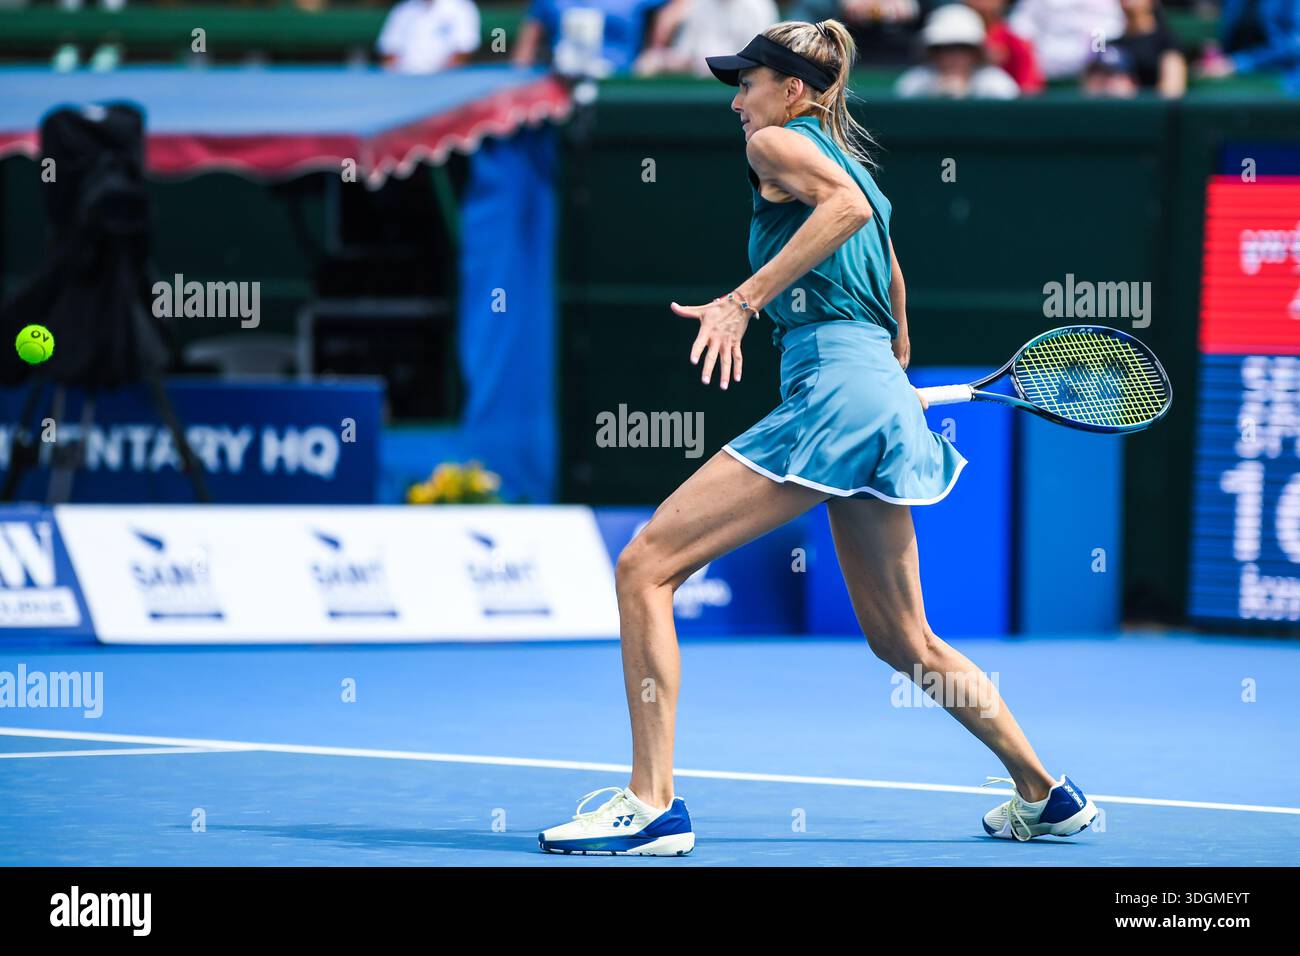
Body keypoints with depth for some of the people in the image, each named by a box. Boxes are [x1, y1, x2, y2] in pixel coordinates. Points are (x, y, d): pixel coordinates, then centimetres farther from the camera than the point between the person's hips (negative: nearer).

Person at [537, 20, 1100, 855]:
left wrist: (743, 301, -24)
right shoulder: (849, 159, 26)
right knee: (903, 641, 19)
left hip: (833, 384, -9)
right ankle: (1048, 797, 24)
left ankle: (654, 804, -16)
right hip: (885, 402, 9)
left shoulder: (778, 142, 1)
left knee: (645, 567, -10)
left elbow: (846, 204, -20)